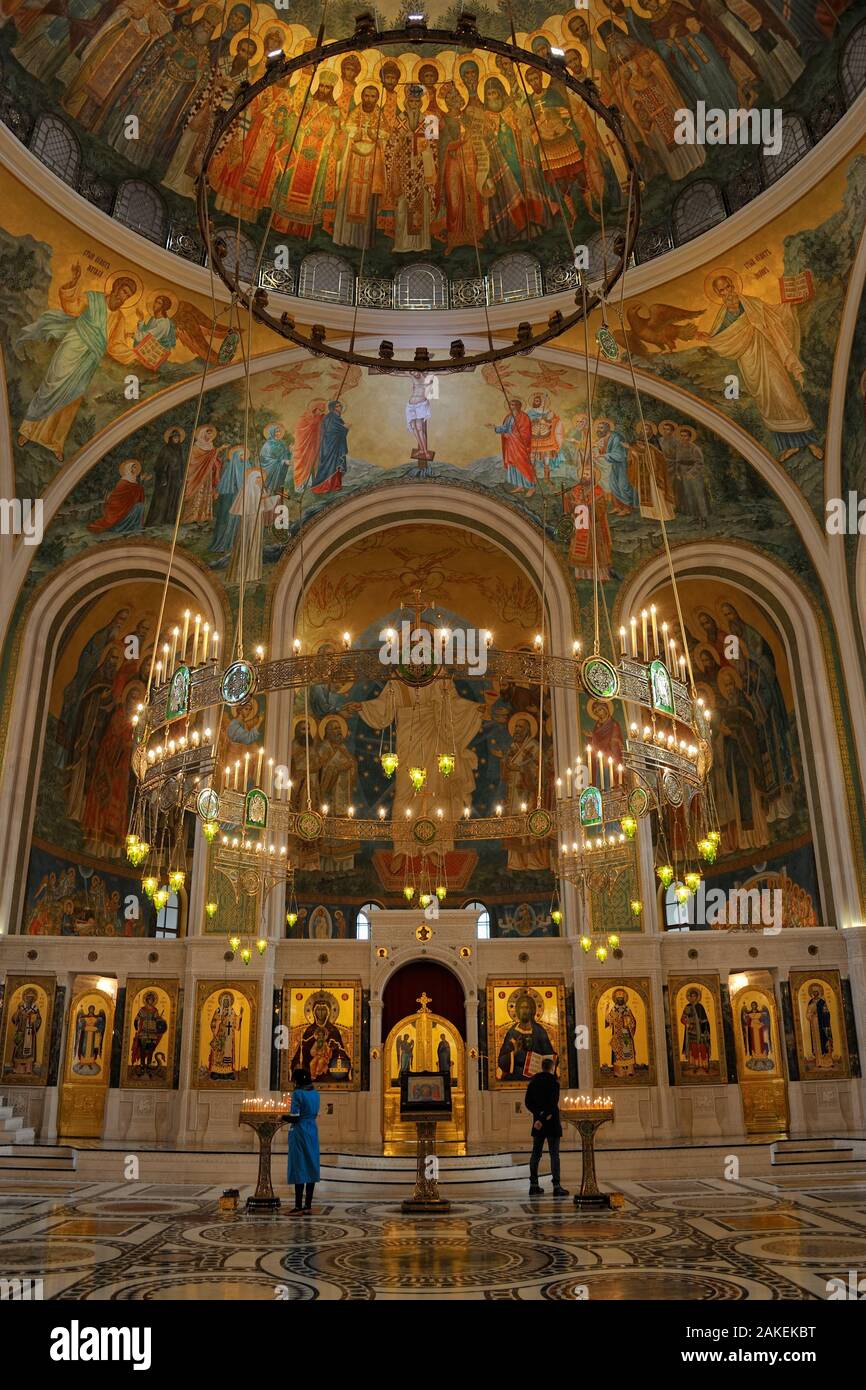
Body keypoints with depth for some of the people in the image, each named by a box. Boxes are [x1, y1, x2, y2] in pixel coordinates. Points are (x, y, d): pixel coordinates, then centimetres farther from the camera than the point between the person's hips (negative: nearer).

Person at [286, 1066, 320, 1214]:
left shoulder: (297, 1093, -13)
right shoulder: (315, 1093, 7)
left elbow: (294, 1118, -16)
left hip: (300, 1133, -7)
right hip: (313, 1132, 7)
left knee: (298, 1168, -3)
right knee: (311, 1168, 9)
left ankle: (298, 1206, -2)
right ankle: (308, 1204, 14)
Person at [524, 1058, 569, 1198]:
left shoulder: (533, 1082, 6)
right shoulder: (553, 1082, -12)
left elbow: (528, 1103, 3)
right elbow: (552, 1104, -19)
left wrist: (538, 1114, -5)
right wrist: (543, 1119, -15)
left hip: (538, 1123, 5)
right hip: (552, 1123, -5)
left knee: (536, 1154, 10)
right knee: (554, 1155, -1)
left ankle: (534, 1185, 12)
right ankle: (556, 1186, -2)